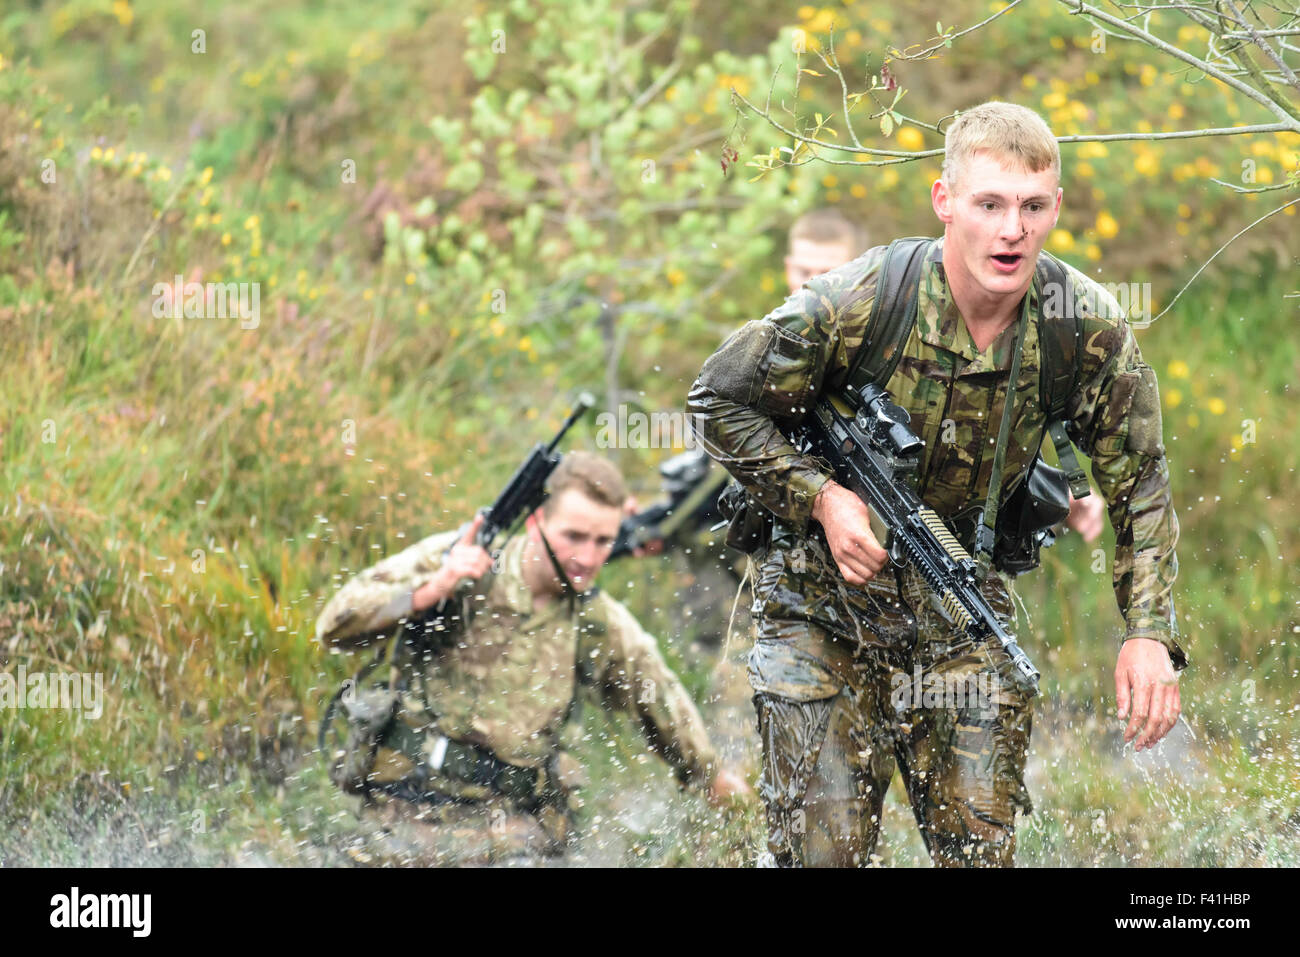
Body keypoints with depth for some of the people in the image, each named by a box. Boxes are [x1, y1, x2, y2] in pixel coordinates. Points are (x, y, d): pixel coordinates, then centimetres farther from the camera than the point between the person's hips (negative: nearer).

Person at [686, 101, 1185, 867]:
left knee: (982, 847, -1)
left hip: (962, 612, 2)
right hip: (822, 606, -2)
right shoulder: (856, 304, -21)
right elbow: (721, 401, -8)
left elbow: (1139, 487, 0)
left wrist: (1150, 634, -11)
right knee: (824, 849, -3)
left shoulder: (1091, 332, -12)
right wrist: (821, 498, -19)